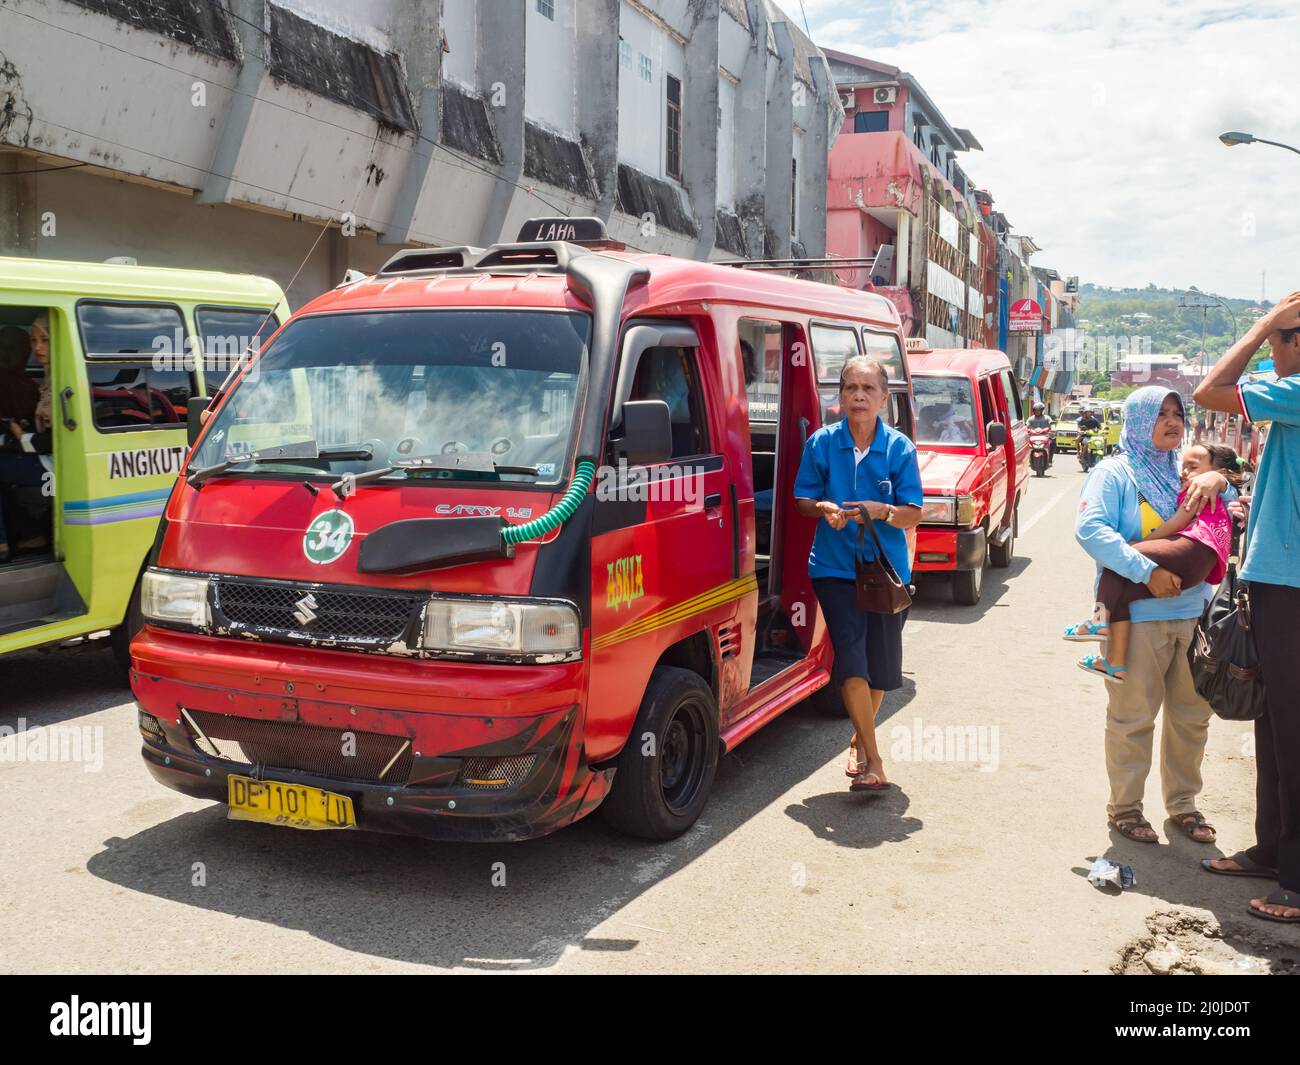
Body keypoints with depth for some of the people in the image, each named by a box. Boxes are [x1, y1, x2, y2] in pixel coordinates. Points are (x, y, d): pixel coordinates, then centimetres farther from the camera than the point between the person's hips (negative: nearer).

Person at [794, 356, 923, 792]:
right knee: (851, 658, -13)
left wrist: (881, 511, -24)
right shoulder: (821, 443, -2)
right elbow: (803, 499, 6)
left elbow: (914, 514, -3)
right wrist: (824, 508, -16)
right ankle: (873, 760, -5)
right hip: (835, 567, -1)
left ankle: (860, 739, 36)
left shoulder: (900, 448, -3)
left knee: (880, 665, 10)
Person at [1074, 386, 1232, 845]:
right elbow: (1089, 528, -17)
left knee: (1192, 716, 13)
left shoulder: (1187, 472, 14)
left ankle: (1183, 803, 29)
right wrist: (1147, 571, -25)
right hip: (1137, 615, -6)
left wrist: (1218, 479, -6)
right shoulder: (1114, 472, -4)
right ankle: (1124, 807, 16)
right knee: (1133, 717, 2)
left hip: (1193, 612, 6)